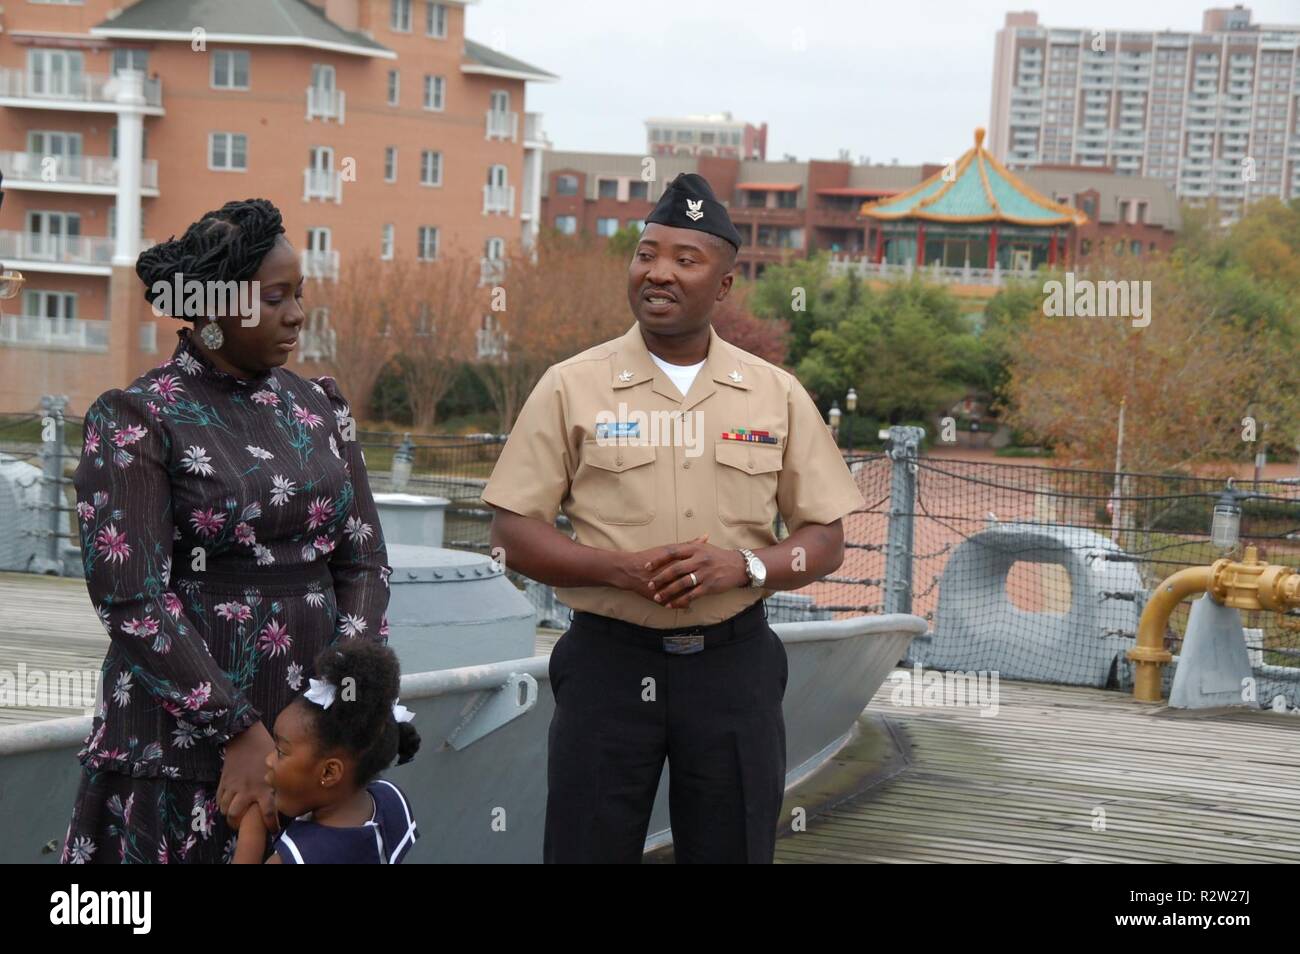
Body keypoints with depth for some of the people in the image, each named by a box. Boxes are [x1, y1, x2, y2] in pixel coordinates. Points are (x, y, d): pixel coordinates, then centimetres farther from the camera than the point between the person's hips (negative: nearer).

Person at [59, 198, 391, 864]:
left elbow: (364, 561, 8)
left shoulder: (317, 407, 9)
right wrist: (240, 732, -18)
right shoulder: (136, 421, -7)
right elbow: (131, 599, -13)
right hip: (183, 746, -4)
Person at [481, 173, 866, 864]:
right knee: (587, 849, 3)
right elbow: (513, 533, -2)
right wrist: (619, 567, -18)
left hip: (734, 662, 2)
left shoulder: (776, 394, 4)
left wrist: (743, 565, -14)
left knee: (730, 850, 9)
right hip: (609, 659, -1)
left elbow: (825, 541, 6)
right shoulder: (571, 387, -1)